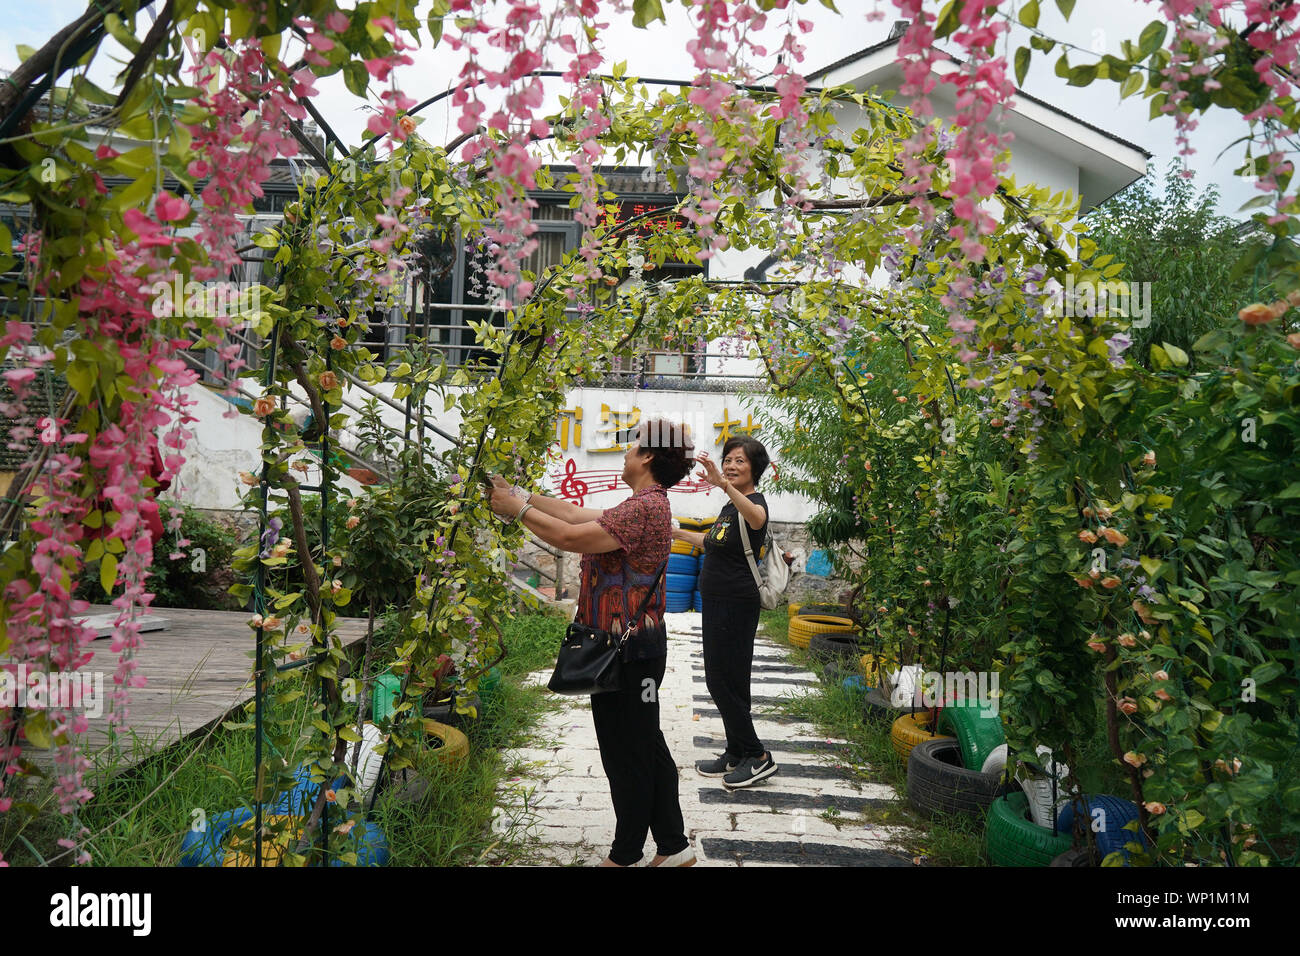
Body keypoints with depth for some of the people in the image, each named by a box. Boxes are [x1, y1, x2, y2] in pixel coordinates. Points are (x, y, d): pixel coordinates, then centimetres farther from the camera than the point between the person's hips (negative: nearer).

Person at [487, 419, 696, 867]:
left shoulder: (645, 508, -21)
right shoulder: (645, 505, 13)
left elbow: (571, 536, -24)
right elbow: (580, 515, 15)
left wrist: (518, 509, -11)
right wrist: (523, 495, 13)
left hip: (628, 652, -10)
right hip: (631, 647, 10)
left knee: (627, 755, 5)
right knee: (647, 749, 18)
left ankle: (626, 855, 21)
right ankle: (673, 846, 30)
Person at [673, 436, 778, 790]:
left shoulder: (755, 502, -15)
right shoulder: (729, 507, 14)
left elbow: (757, 519, -43)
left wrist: (724, 484, -57)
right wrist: (679, 533, 38)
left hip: (735, 608, -10)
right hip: (716, 605, 10)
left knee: (725, 683, -4)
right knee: (720, 681, 15)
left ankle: (758, 757, 10)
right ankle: (736, 755, 27)